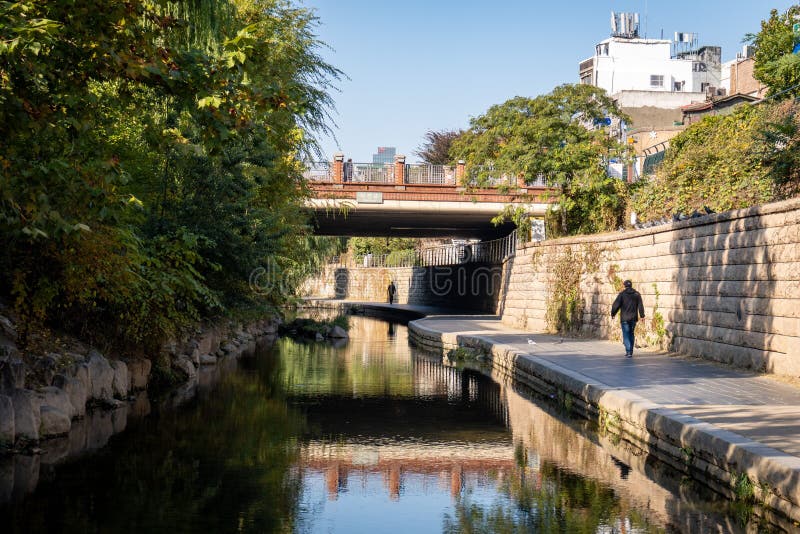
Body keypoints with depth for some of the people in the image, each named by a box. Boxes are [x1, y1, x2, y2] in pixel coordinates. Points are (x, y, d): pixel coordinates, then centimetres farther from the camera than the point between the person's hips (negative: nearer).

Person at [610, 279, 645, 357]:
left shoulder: (622, 294, -6)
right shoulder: (637, 294, 5)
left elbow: (616, 305, -7)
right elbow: (640, 305, 4)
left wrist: (613, 313, 5)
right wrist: (642, 315, 9)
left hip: (624, 318, -4)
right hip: (633, 318, 4)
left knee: (626, 335, -2)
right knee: (631, 334, 17)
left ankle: (629, 352, -16)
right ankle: (630, 351, 21)